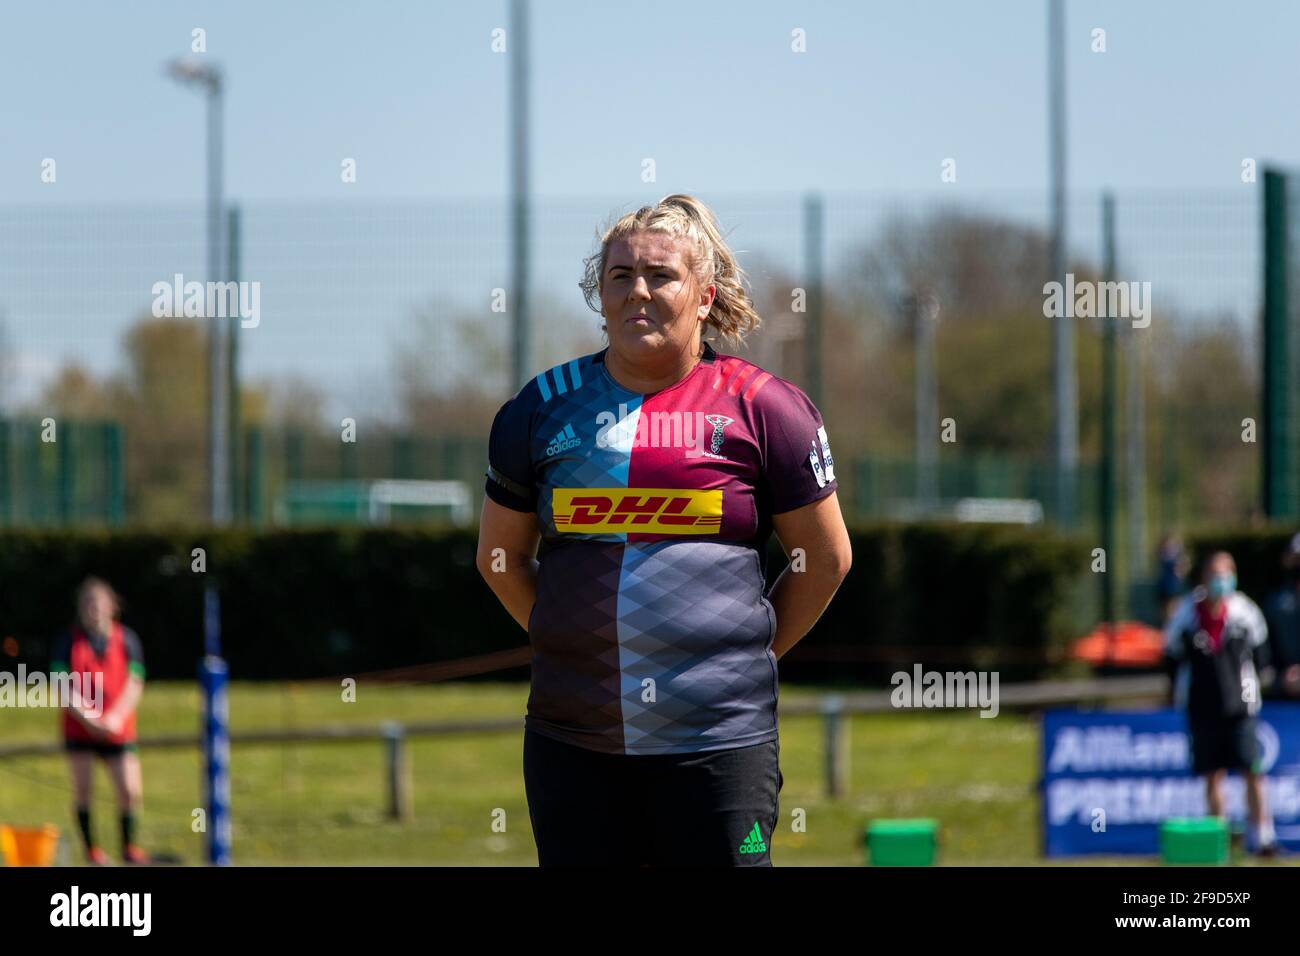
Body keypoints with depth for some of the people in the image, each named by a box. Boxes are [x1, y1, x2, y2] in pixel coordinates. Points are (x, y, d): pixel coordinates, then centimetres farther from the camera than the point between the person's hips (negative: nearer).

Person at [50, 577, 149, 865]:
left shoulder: (127, 639, 1)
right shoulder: (68, 641, -2)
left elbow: (135, 684, -1)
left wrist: (116, 717, -16)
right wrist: (85, 716, -19)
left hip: (118, 730, 1)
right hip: (79, 730, 0)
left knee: (130, 792, -7)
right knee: (84, 788, -1)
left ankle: (129, 846, 10)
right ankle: (90, 847, 13)